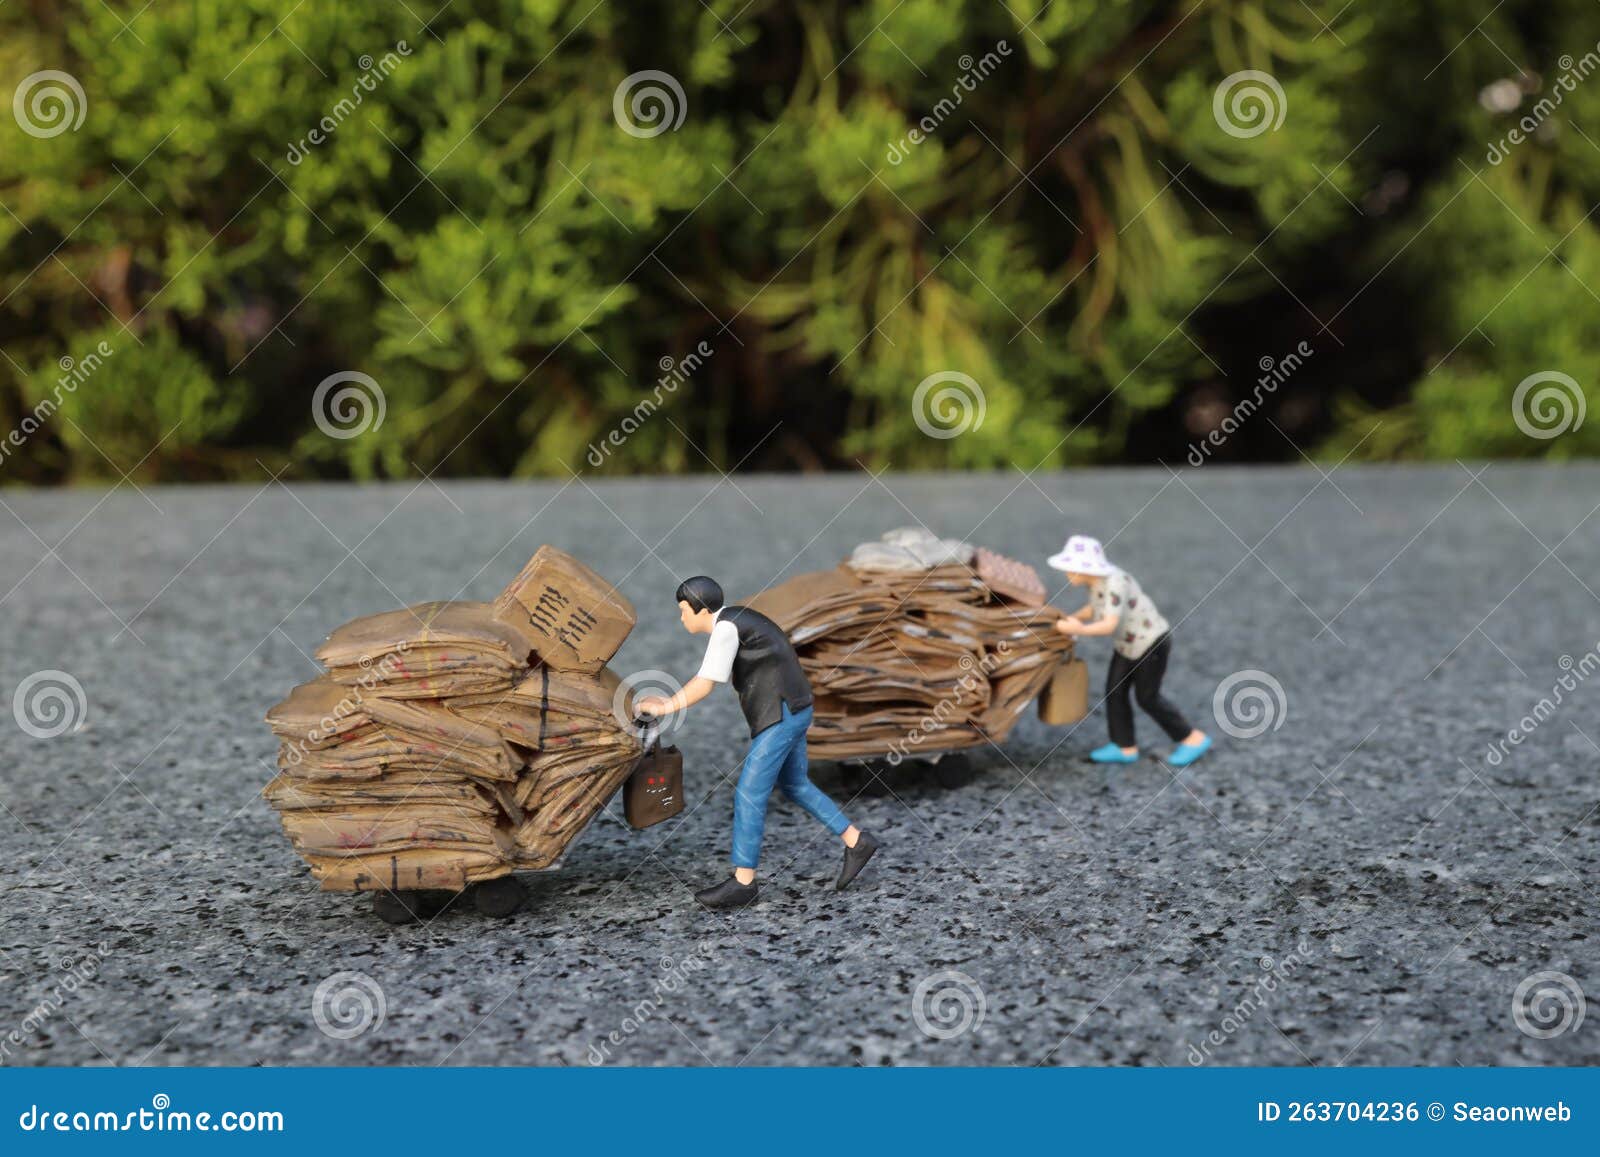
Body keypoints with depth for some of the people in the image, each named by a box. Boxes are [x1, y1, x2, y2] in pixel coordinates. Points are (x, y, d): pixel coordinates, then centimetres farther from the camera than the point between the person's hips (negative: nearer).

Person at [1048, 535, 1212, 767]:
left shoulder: (1114, 584, -30)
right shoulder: (1096, 582, -4)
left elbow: (1110, 624, -37)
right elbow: (1094, 610, 12)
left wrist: (1081, 630, -49)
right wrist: (1072, 618, -4)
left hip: (1151, 642, -9)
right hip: (1127, 644, 9)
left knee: (1147, 696, 2)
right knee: (1114, 691, 6)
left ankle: (1194, 739, 17)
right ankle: (1125, 748, 16)